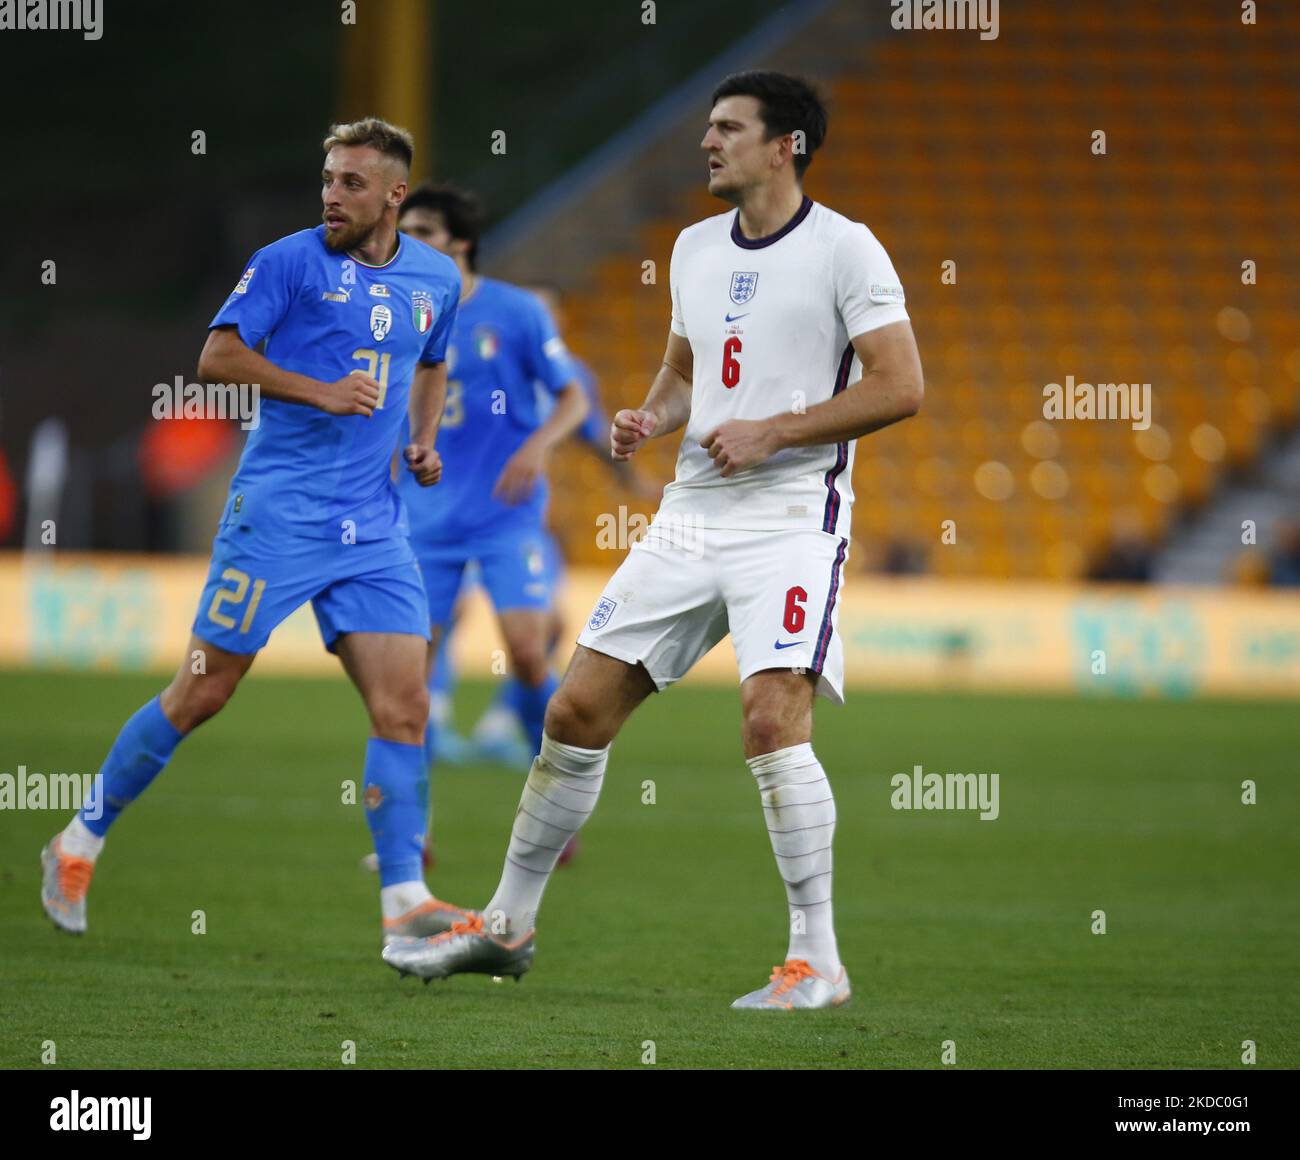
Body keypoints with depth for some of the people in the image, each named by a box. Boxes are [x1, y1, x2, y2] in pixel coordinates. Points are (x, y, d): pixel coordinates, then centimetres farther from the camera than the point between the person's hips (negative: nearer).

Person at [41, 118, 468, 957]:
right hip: (278, 510, -5)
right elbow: (218, 355, -11)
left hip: (375, 526, 5)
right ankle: (82, 843, 14)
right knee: (201, 695, -1)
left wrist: (425, 440, 12)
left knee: (405, 707, -6)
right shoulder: (291, 261, -6)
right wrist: (322, 393, -19)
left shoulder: (436, 280, 11)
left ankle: (406, 900, -3)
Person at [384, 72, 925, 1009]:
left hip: (791, 517, -7)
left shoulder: (843, 249, -7)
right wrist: (650, 420, 5)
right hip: (692, 514, 7)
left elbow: (900, 386, -13)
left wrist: (771, 432, -17)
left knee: (772, 718, -23)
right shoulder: (696, 247, 14)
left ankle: (817, 961, -13)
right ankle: (508, 925, 20)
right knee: (577, 712, 5)